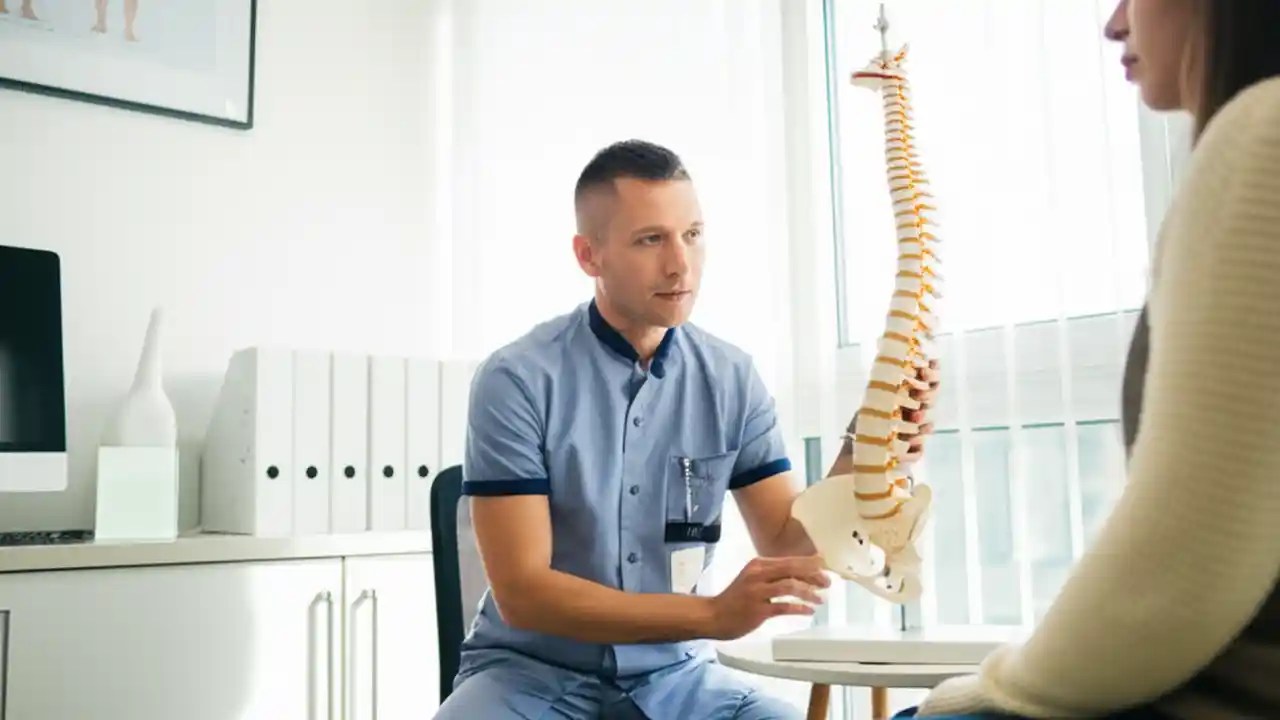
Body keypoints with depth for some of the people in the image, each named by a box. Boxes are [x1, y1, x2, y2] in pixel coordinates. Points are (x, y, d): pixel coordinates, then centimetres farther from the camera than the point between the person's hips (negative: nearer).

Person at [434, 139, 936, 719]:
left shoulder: (732, 379, -3)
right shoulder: (517, 380, -15)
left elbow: (788, 549, -1)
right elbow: (521, 590, -18)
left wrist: (860, 462, -21)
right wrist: (713, 614, -26)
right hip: (532, 672, -2)